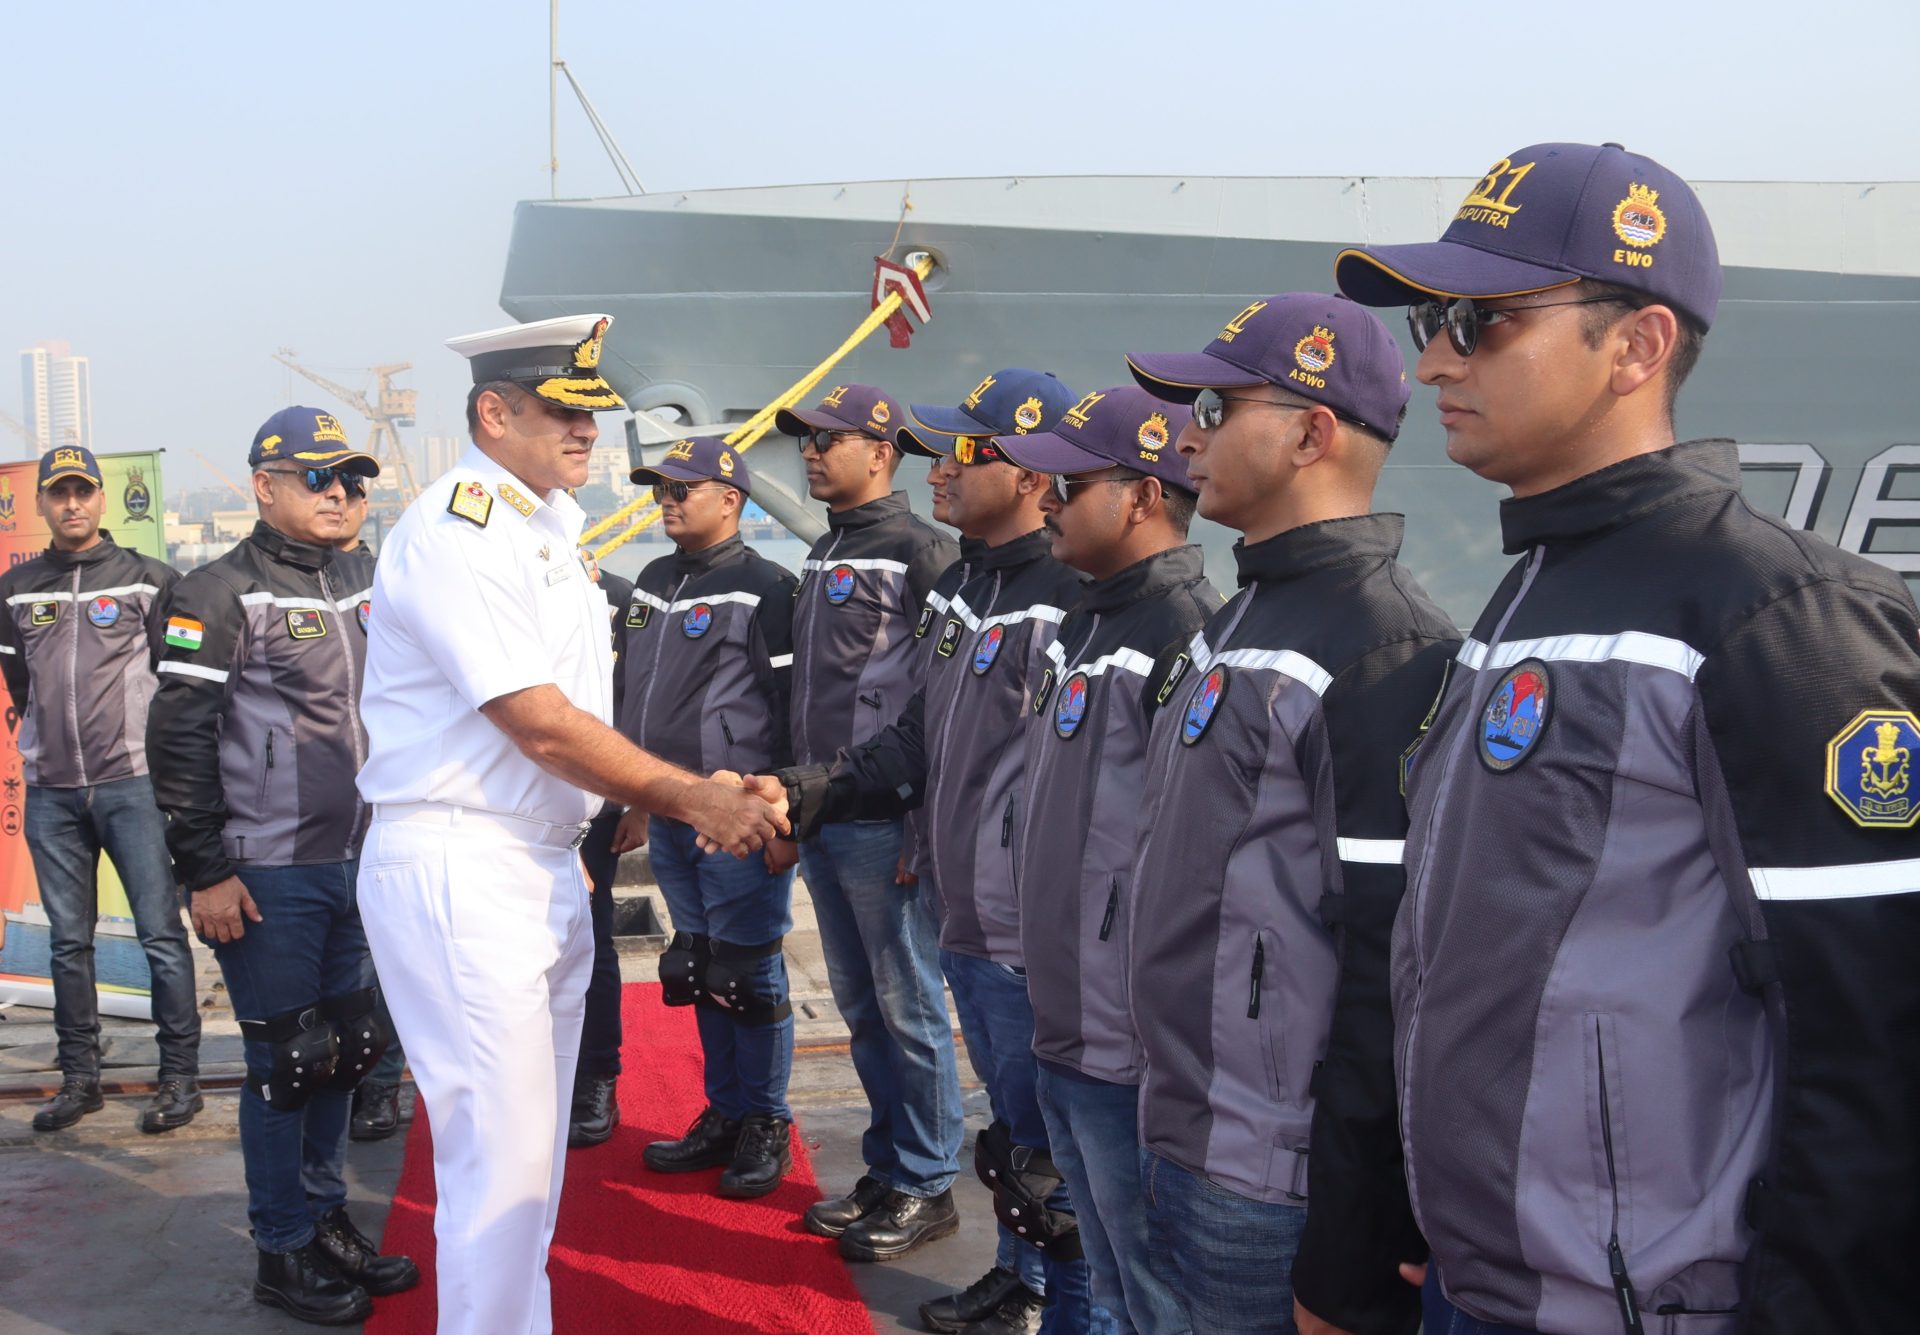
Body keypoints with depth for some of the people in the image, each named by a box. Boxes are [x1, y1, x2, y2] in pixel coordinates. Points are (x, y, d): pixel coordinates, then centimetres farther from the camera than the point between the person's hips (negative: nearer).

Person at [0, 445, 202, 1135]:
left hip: (132, 783, -3)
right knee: (68, 941, 8)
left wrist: (151, 742, 5)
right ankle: (80, 1077, 17)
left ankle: (180, 1073, 2)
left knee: (161, 933, -5)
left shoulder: (146, 579, 3)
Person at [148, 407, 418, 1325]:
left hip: (356, 862, 7)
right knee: (287, 1062, 1)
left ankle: (326, 1221, 29)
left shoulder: (362, 579, 11)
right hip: (269, 876, -7)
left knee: (344, 1049, 14)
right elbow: (177, 739, -11)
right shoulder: (221, 594, -9)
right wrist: (204, 872, -14)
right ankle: (282, 1254, 16)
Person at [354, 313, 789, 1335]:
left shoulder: (546, 532, 15)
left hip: (546, 867, 10)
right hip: (461, 873, -9)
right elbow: (540, 725, -20)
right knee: (500, 1152, -4)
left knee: (533, 1150, 17)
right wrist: (696, 800, -13)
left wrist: (698, 797, 3)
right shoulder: (454, 533, -15)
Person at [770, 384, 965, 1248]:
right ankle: (886, 1168, 27)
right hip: (818, 814, 8)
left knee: (908, 1008, 2)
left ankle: (927, 1183, 15)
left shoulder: (920, 550, -10)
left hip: (883, 821, -8)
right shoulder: (821, 555, 16)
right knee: (859, 1006, 15)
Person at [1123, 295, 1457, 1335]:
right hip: (1179, 1149, 9)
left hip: (1275, 1202, -8)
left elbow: (1392, 979, -22)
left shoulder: (1386, 654, -19)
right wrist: (1169, 1133, 17)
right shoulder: (1242, 619, 11)